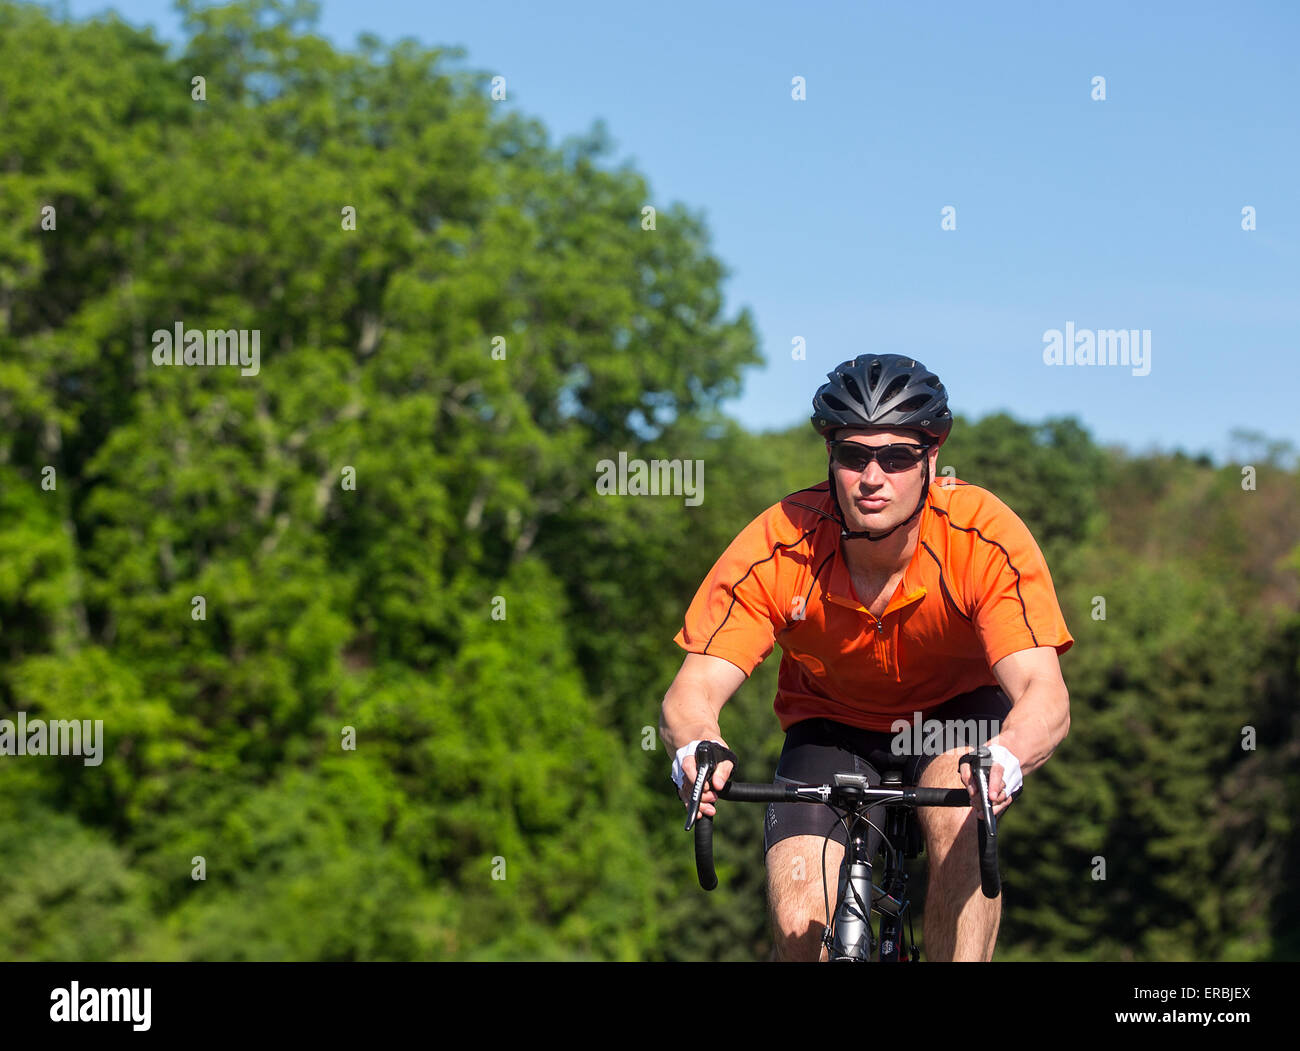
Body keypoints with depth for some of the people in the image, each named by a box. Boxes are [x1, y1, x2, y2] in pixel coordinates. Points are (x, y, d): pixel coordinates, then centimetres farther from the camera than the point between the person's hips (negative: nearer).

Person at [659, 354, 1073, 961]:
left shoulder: (987, 538, -30)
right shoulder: (776, 551, -27)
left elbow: (1045, 694, -38)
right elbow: (691, 693, -30)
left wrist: (1006, 759, -61)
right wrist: (696, 749, -55)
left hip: (958, 712, -1)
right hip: (831, 724, 1)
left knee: (958, 820, -34)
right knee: (800, 928, -17)